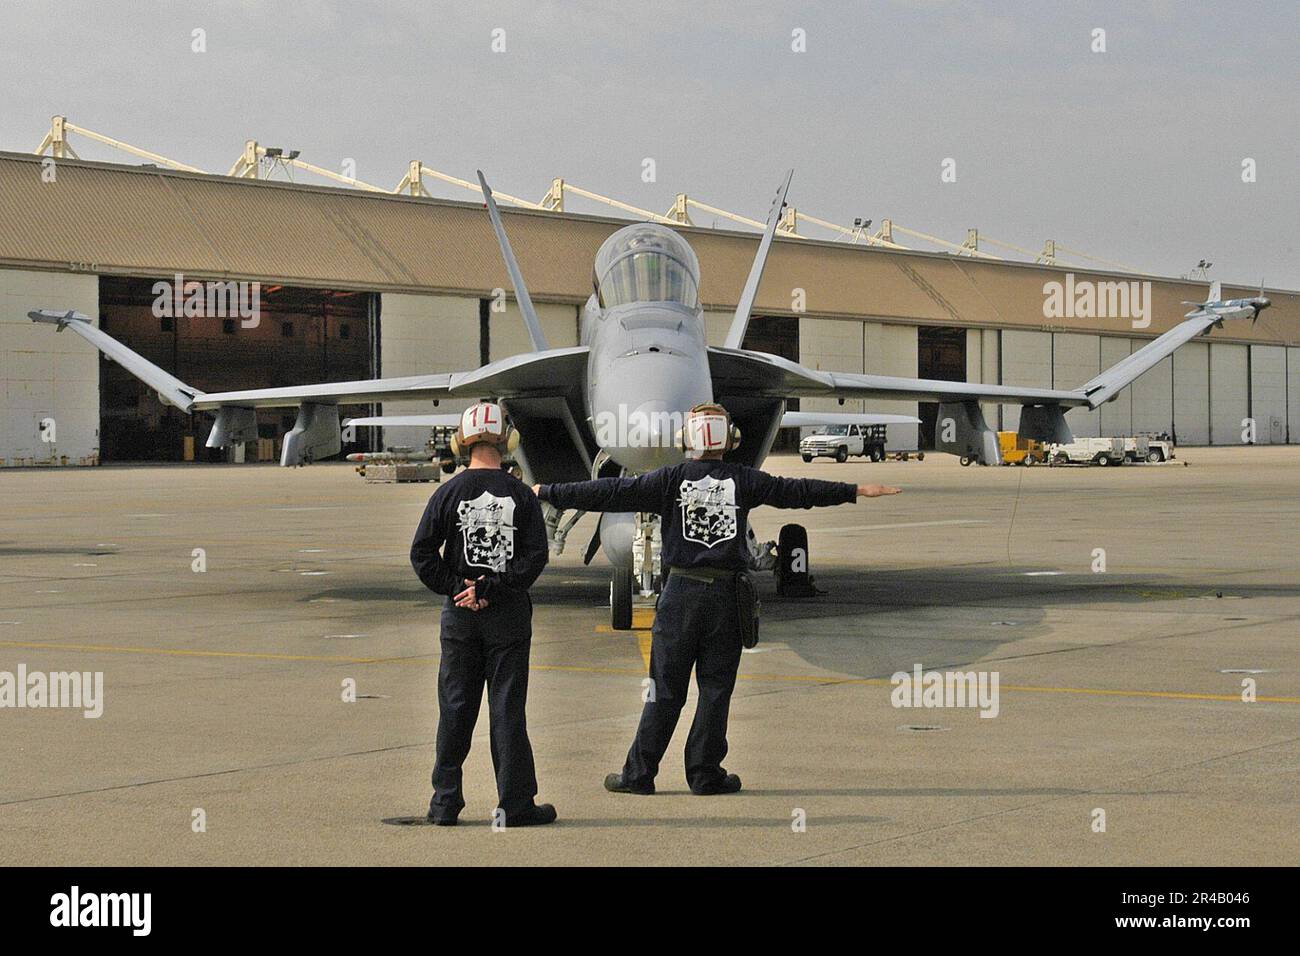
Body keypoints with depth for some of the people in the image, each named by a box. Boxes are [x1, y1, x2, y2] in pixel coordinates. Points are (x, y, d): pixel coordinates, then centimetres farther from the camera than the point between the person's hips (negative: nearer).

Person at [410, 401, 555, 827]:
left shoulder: (448, 493, -2)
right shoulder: (521, 495, -3)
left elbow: (422, 554, -4)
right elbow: (536, 555, -10)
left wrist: (457, 589, -4)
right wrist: (493, 589, -11)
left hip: (459, 615, 1)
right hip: (509, 615, -1)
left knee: (455, 708, 8)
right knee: (507, 708, 2)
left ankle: (445, 802, 11)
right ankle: (515, 804, 3)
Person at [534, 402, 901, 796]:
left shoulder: (671, 479, -1)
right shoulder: (743, 480, 1)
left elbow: (613, 493, -3)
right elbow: (795, 491, 6)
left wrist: (547, 493, 3)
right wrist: (855, 490, 15)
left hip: (680, 593, 0)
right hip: (726, 596, 0)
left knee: (665, 689, 4)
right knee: (716, 687, 7)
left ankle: (639, 774, 6)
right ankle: (705, 774, 9)